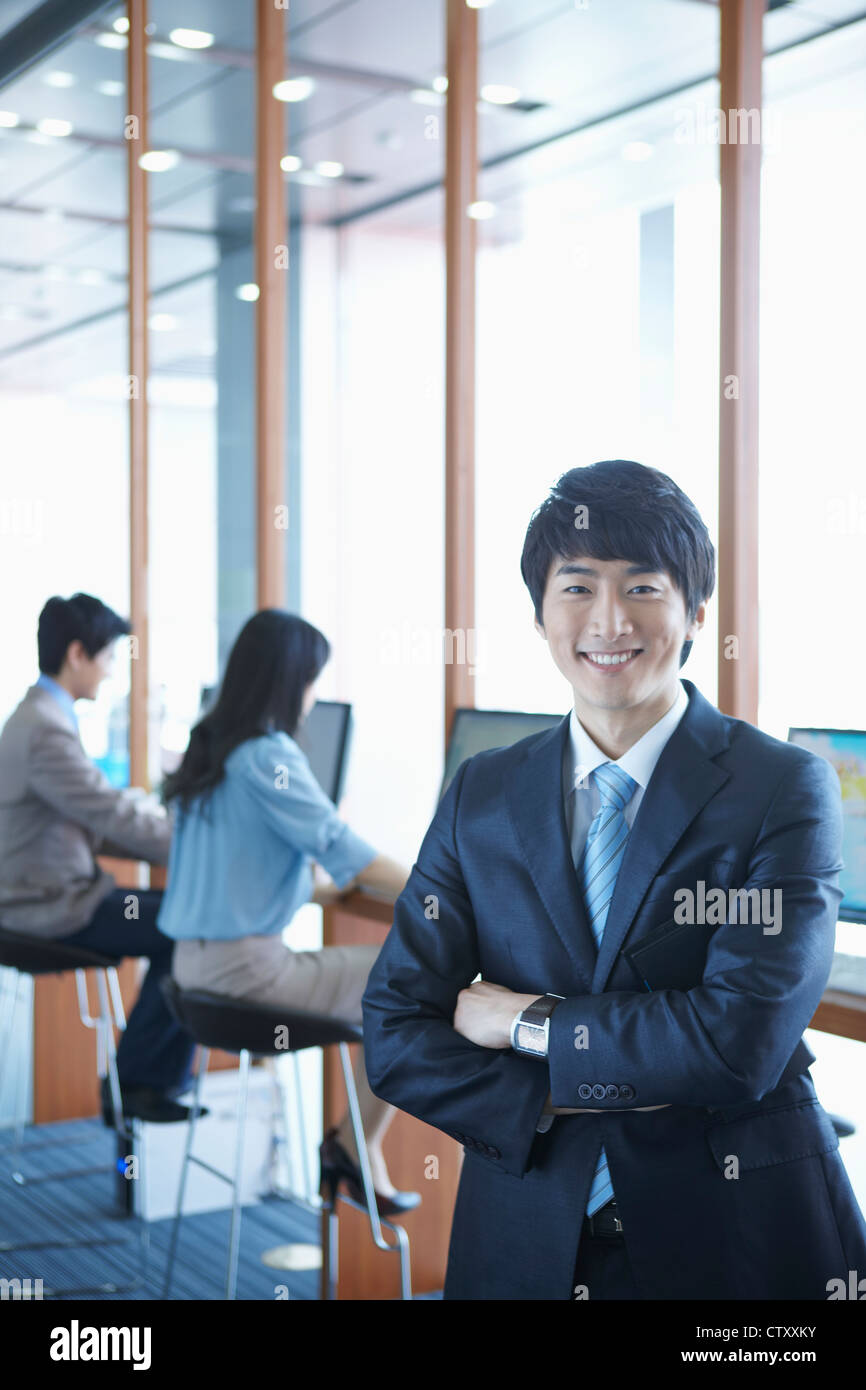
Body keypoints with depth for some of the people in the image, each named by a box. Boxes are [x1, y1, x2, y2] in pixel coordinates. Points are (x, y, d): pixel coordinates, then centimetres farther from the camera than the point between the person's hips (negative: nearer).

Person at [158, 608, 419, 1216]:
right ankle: (353, 1146, 8)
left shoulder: (210, 746, 12)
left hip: (198, 960, 10)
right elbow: (339, 846, -18)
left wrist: (323, 890, 22)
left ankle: (358, 1143, 18)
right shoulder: (268, 755, -16)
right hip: (245, 965, -10)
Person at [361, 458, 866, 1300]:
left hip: (737, 1233, -2)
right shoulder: (481, 795, 2)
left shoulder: (785, 788, -9)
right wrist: (548, 1101, -17)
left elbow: (741, 1042, -19)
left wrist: (527, 1024, -12)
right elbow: (393, 1032, -2)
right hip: (525, 1239, 3)